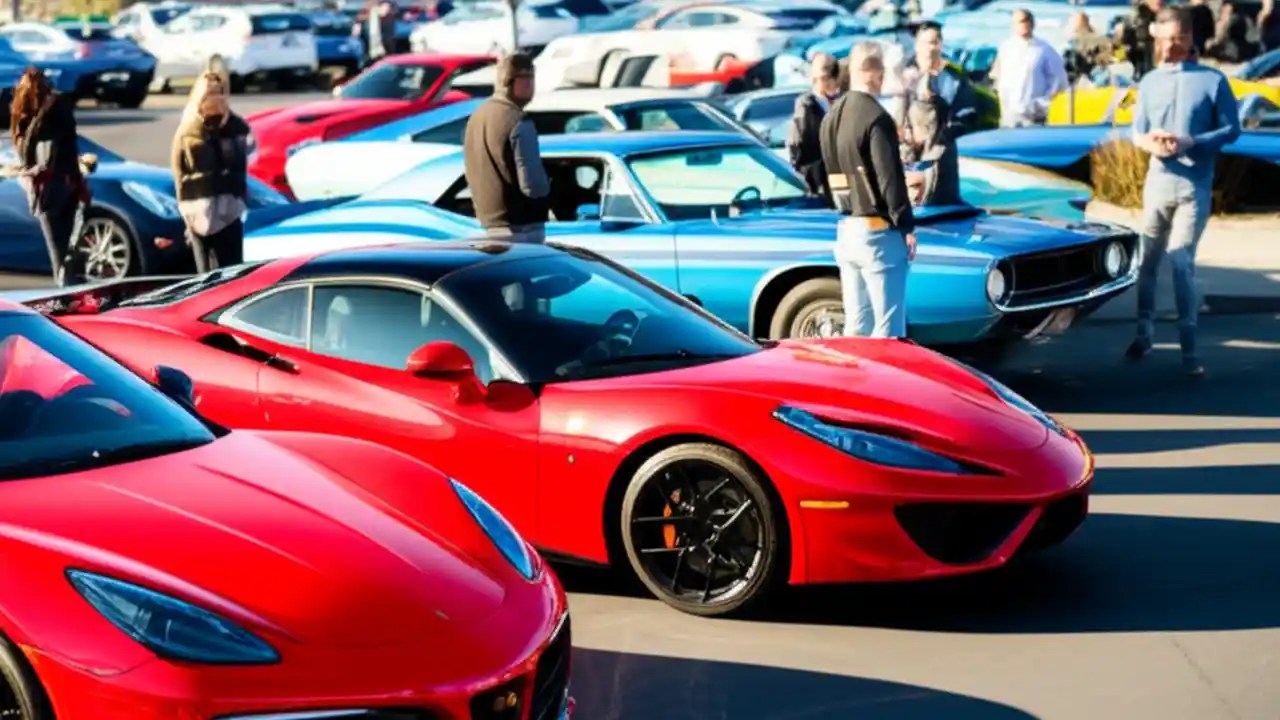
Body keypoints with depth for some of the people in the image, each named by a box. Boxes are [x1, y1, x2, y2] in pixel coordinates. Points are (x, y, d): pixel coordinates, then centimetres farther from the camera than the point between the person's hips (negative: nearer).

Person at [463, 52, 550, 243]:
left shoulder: (476, 116, 10)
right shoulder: (519, 123, -17)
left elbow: (473, 173, 19)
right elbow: (533, 185, -21)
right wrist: (548, 186, 0)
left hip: (489, 222, 9)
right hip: (521, 228, -9)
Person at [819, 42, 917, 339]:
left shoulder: (831, 117, 10)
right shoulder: (875, 118, -15)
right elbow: (891, 178, -15)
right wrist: (906, 227, -9)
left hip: (846, 229, 8)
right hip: (877, 231, -8)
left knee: (856, 325, 12)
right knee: (888, 328, -3)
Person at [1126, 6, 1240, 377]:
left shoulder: (1213, 79, -1)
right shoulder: (1150, 81, 10)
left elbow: (1231, 129, -2)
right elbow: (1137, 130, 12)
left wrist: (1190, 142, -16)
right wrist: (1150, 142, -12)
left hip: (1195, 186, -4)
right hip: (1157, 182, 4)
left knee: (1181, 262, -9)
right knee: (1147, 259, 8)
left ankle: (1188, 347, -7)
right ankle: (1143, 333, 20)